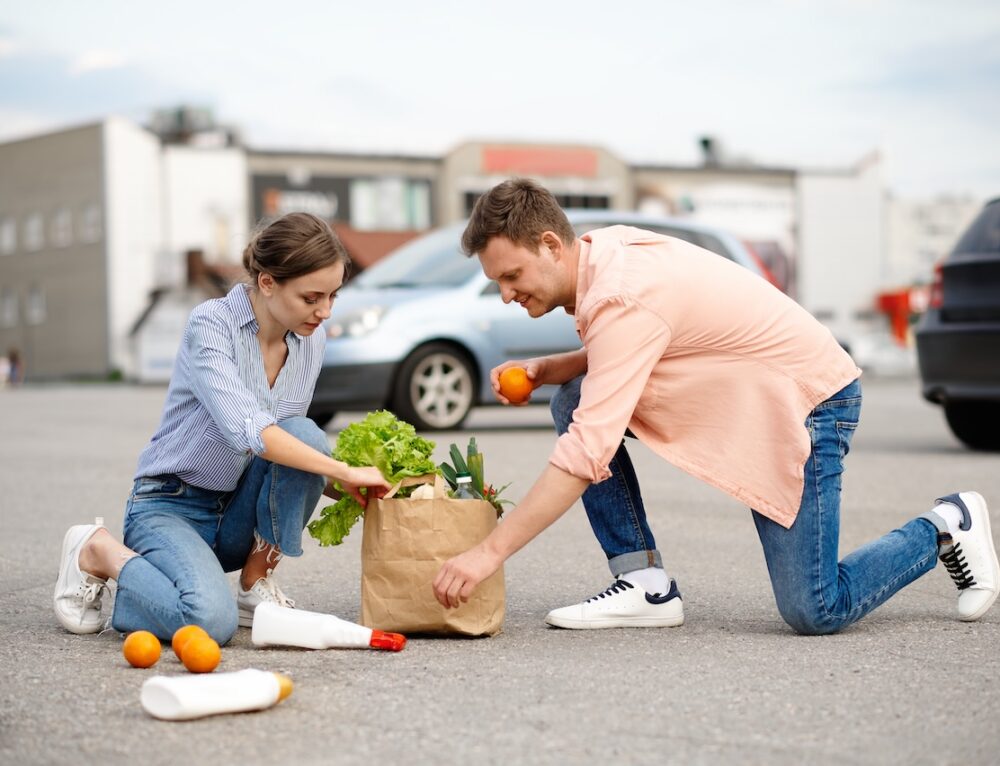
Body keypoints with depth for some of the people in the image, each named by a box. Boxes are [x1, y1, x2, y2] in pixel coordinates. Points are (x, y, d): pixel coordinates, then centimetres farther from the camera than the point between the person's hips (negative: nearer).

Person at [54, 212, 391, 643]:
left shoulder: (311, 340, 1)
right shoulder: (212, 324, -19)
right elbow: (244, 429, -33)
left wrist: (346, 488, -6)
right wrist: (343, 470, -34)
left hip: (238, 515, 6)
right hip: (171, 506, -6)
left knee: (304, 434, -24)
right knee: (211, 621, -33)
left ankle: (255, 581, -5)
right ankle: (99, 552, -2)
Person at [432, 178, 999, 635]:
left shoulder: (622, 299, -30)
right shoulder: (602, 251, -3)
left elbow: (587, 452, -36)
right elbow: (623, 362, 15)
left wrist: (490, 552, -35)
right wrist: (542, 370, -5)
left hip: (810, 398, -9)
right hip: (746, 394, 9)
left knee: (815, 613, -10)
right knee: (574, 402, -7)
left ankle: (947, 528, 15)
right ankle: (647, 585, -3)